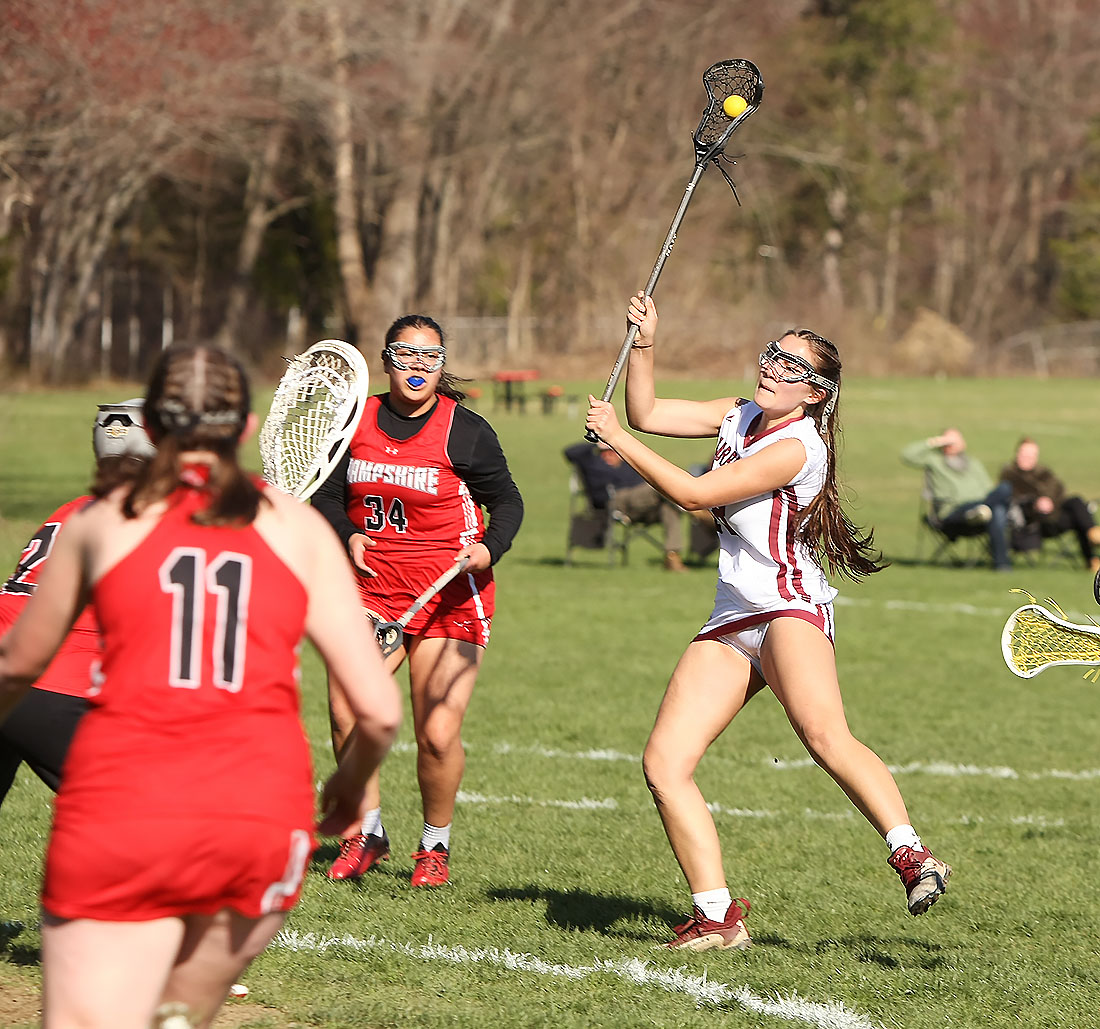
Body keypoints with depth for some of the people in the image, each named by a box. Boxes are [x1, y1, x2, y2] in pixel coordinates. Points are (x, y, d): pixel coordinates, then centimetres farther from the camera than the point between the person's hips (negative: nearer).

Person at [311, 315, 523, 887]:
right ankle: (367, 835, 11)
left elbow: (507, 501, 2)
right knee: (346, 713, -11)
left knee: (438, 733, -9)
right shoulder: (356, 421, 4)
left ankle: (435, 845, 16)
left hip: (449, 594, -3)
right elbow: (328, 495, 15)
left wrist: (489, 547, -17)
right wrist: (348, 536, -3)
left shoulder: (465, 431, -5)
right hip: (371, 581, 3)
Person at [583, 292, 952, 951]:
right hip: (733, 621, 8)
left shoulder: (796, 446, -13)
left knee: (825, 735, -35)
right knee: (665, 762, -4)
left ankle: (913, 857, -43)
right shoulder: (740, 415, 14)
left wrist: (616, 436, -8)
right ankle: (719, 916, -2)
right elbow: (647, 414, 18)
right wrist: (646, 344, 2)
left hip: (790, 607, -8)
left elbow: (693, 493, -15)